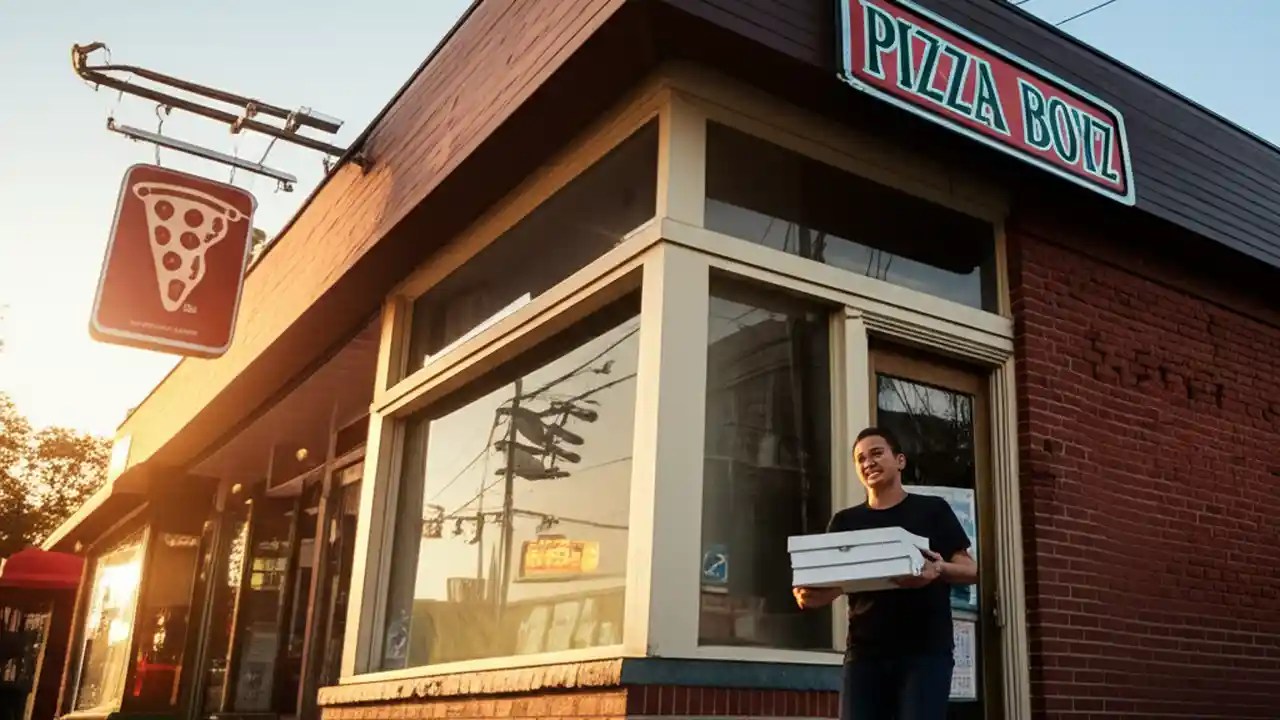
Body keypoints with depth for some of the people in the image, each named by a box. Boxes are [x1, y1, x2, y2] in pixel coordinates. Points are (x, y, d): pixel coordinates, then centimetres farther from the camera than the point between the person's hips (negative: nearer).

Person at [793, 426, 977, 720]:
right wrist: (809, 596, -16)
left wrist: (938, 570, -19)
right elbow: (831, 584, 8)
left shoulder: (932, 509, 8)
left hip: (925, 650, -2)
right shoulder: (845, 521, 15)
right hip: (865, 652, 3)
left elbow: (971, 570, 4)